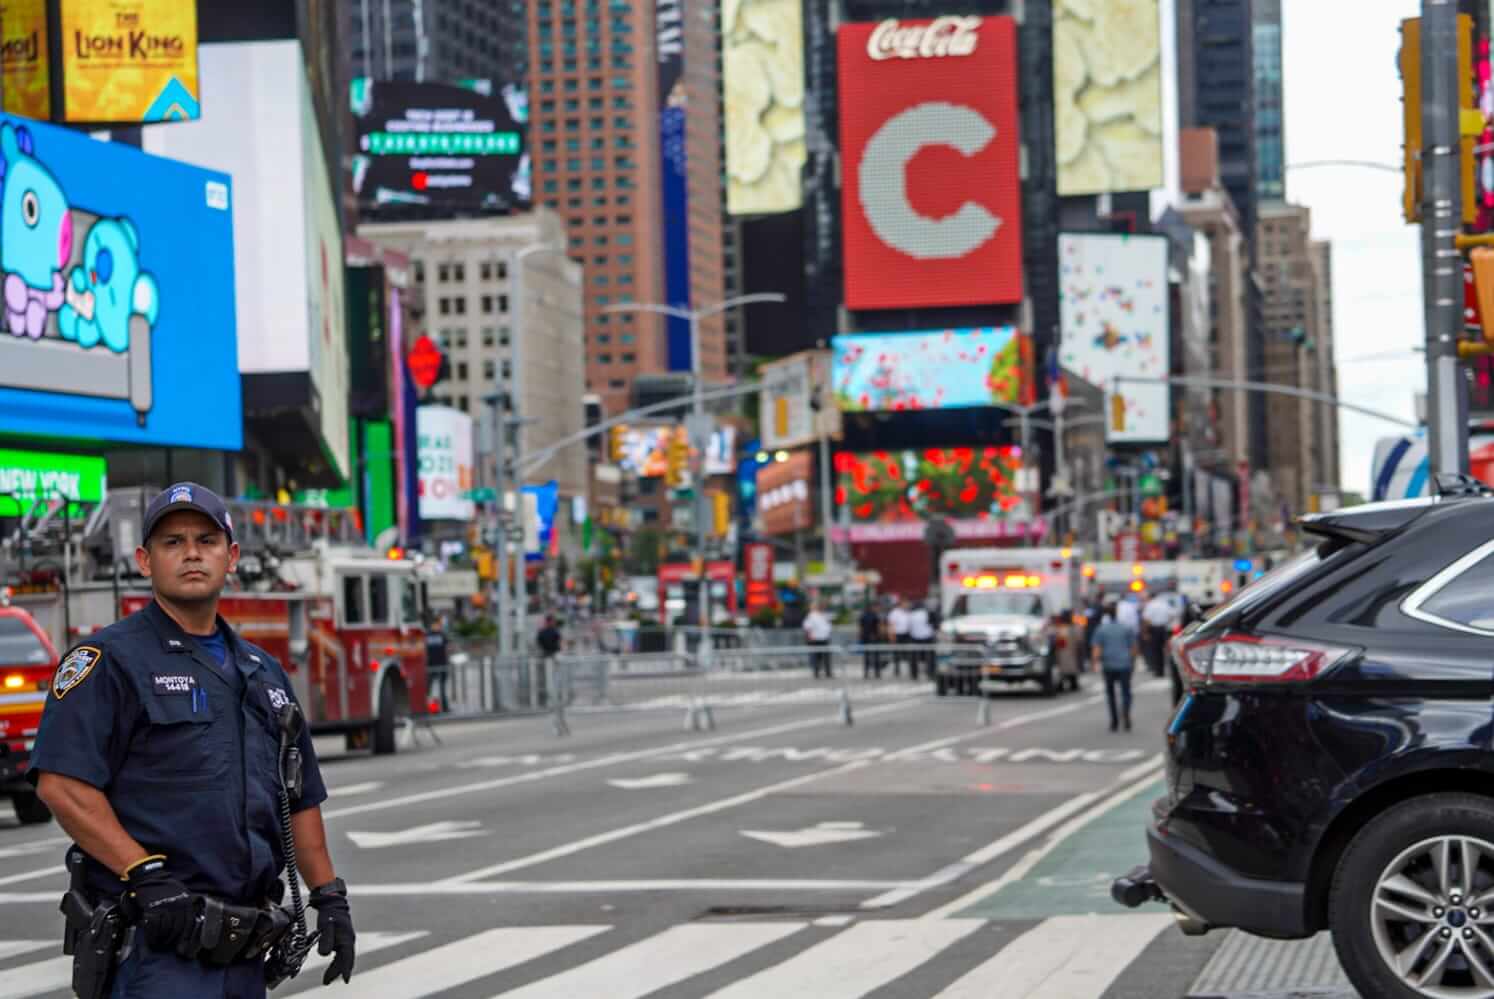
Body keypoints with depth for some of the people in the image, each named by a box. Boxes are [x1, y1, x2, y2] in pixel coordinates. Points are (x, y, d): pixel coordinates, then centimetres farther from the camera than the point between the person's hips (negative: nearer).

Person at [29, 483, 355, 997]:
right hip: (155, 937, -7)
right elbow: (61, 784, -13)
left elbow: (300, 798, 25)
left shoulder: (263, 672, 19)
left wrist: (329, 896, 15)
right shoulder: (111, 659, -2)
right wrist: (145, 876, -20)